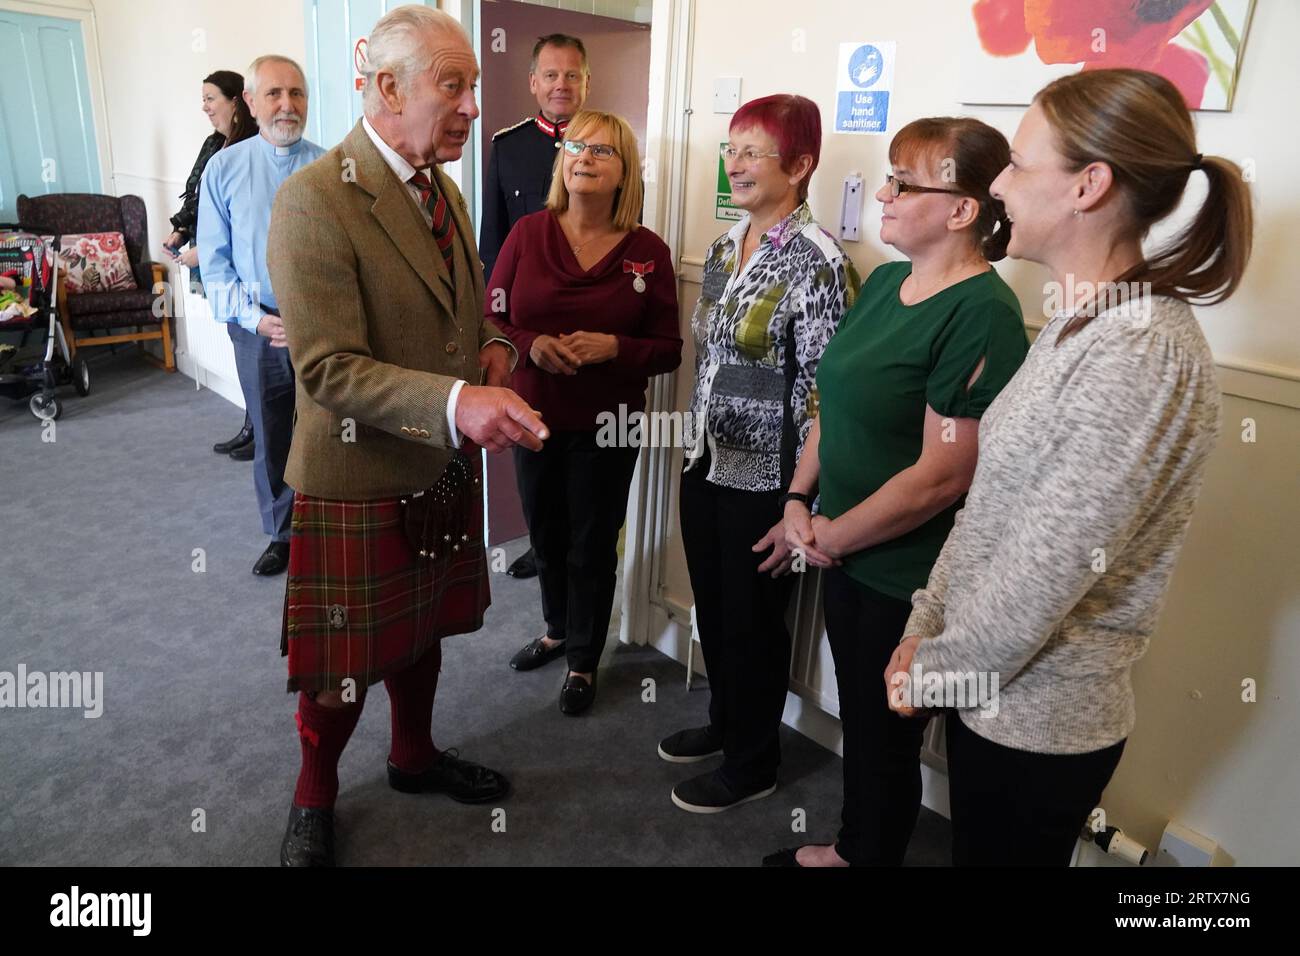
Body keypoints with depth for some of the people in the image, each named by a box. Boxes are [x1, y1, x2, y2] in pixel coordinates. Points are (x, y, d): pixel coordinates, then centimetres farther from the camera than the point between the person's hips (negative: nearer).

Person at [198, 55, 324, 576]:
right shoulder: (224, 168, 1)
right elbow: (215, 261, 0)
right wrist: (256, 318, -11)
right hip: (258, 328, 2)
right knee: (271, 439, 13)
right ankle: (282, 534, 30)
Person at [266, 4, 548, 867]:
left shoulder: (444, 189, 7)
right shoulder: (315, 200, -20)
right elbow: (327, 369, -25)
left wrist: (491, 346, -3)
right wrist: (455, 402, -39)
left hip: (444, 470, 7)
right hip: (360, 481, -7)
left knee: (421, 633, 24)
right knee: (343, 667, 11)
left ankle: (415, 757, 48)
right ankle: (314, 800, 38)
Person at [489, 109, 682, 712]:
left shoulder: (648, 252, -5)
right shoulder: (527, 234, -2)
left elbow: (668, 349, -2)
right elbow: (493, 319, 2)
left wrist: (614, 347, -19)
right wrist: (533, 344, -18)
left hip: (606, 425, -2)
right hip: (535, 415, 2)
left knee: (592, 547, 9)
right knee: (545, 536, 18)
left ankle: (584, 659, 31)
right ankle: (557, 629, 45)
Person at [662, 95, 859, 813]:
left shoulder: (817, 262, -17)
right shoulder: (723, 246, 7)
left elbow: (826, 394, -18)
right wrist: (697, 450, 17)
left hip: (763, 482, -7)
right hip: (706, 466, 7)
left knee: (752, 624, 10)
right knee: (711, 611, 20)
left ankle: (751, 764, 33)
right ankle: (723, 723, 45)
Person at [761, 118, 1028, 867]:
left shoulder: (982, 315, -22)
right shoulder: (885, 281, 5)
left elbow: (944, 474, -24)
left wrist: (829, 536, -13)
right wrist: (800, 501, -2)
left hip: (911, 575, -8)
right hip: (849, 554, 8)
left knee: (888, 738, 13)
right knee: (857, 719, 24)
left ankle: (874, 855, 39)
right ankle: (850, 847, 47)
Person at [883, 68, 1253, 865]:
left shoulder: (1144, 355, -24)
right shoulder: (1084, 323, 6)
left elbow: (1049, 570, -25)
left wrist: (933, 670, -11)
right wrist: (924, 632, 3)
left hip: (1039, 712, -8)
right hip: (995, 687, 8)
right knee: (973, 848, 25)